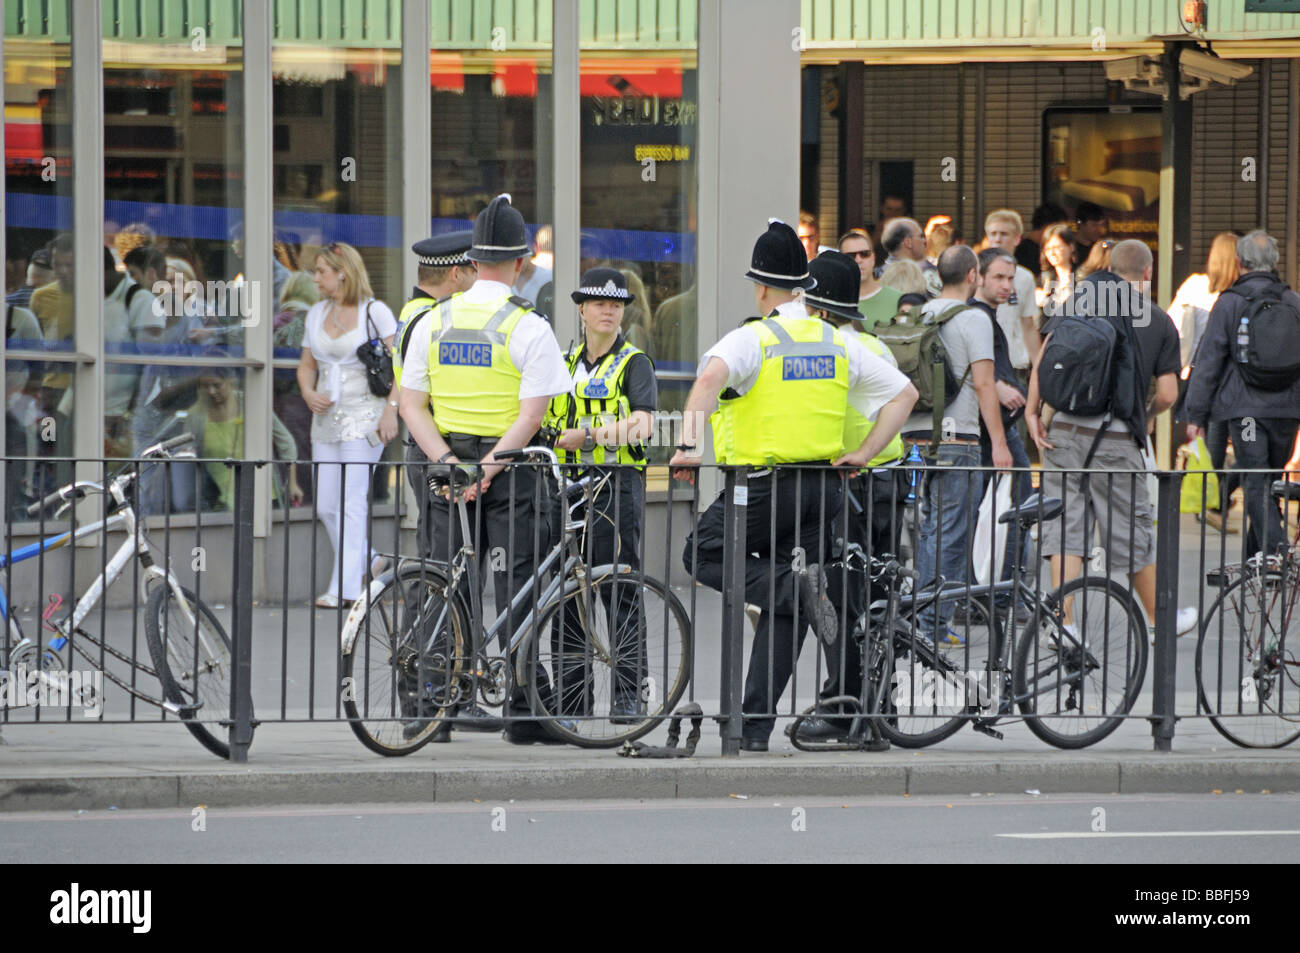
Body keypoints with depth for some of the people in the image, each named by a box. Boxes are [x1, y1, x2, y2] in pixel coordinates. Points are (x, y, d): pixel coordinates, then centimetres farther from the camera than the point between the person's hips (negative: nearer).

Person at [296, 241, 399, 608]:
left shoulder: (375, 312, -6)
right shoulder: (317, 313, 13)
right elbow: (307, 365, 20)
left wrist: (391, 409, -15)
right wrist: (308, 393, -1)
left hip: (364, 416, -7)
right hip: (327, 418, 7)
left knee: (350, 501, -11)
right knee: (326, 506, 5)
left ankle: (344, 587, -10)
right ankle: (368, 562, 25)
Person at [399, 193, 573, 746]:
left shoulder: (434, 321, 5)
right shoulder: (527, 327, -9)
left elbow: (412, 405, 2)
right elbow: (531, 414, -17)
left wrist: (448, 462, -5)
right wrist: (489, 467, -16)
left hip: (448, 464, 4)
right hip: (510, 468, -4)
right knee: (517, 589, -1)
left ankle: (422, 704, 10)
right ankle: (525, 710, 0)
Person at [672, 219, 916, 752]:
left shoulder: (753, 338, -8)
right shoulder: (840, 343, 10)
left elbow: (711, 376, -29)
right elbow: (904, 393, 14)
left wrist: (689, 447, -27)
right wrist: (864, 454, 13)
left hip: (765, 484, -6)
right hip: (824, 484, 6)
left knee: (702, 554, 15)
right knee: (782, 612, 9)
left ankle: (793, 585, -9)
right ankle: (757, 725, 6)